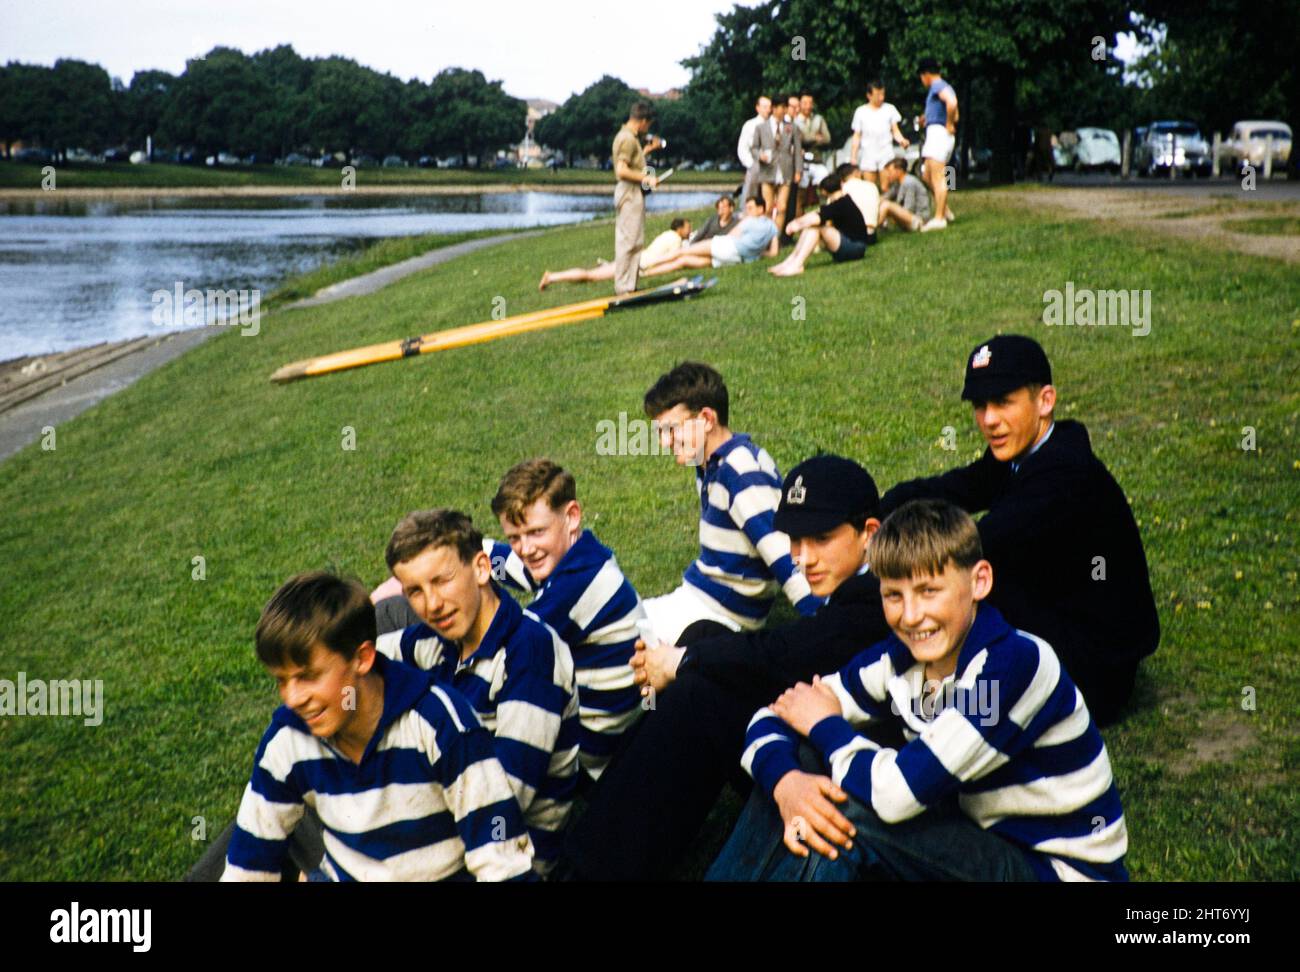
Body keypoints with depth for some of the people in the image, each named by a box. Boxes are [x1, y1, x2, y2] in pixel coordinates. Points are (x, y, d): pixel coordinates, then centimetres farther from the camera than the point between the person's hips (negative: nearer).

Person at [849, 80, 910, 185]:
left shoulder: (890, 109, 9)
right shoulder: (861, 111, 11)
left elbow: (895, 131, 9)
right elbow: (857, 136, 12)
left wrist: (902, 140, -12)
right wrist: (853, 157, 6)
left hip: (886, 153, -1)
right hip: (868, 155, 1)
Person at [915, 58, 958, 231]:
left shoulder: (937, 86, -10)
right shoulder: (944, 87, 22)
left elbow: (952, 103, -30)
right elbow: (955, 117, 27)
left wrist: (949, 125, -19)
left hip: (938, 132, -10)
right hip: (935, 134, 10)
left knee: (937, 178, -11)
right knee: (928, 176, 15)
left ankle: (939, 218, -12)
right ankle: (945, 211, 17)